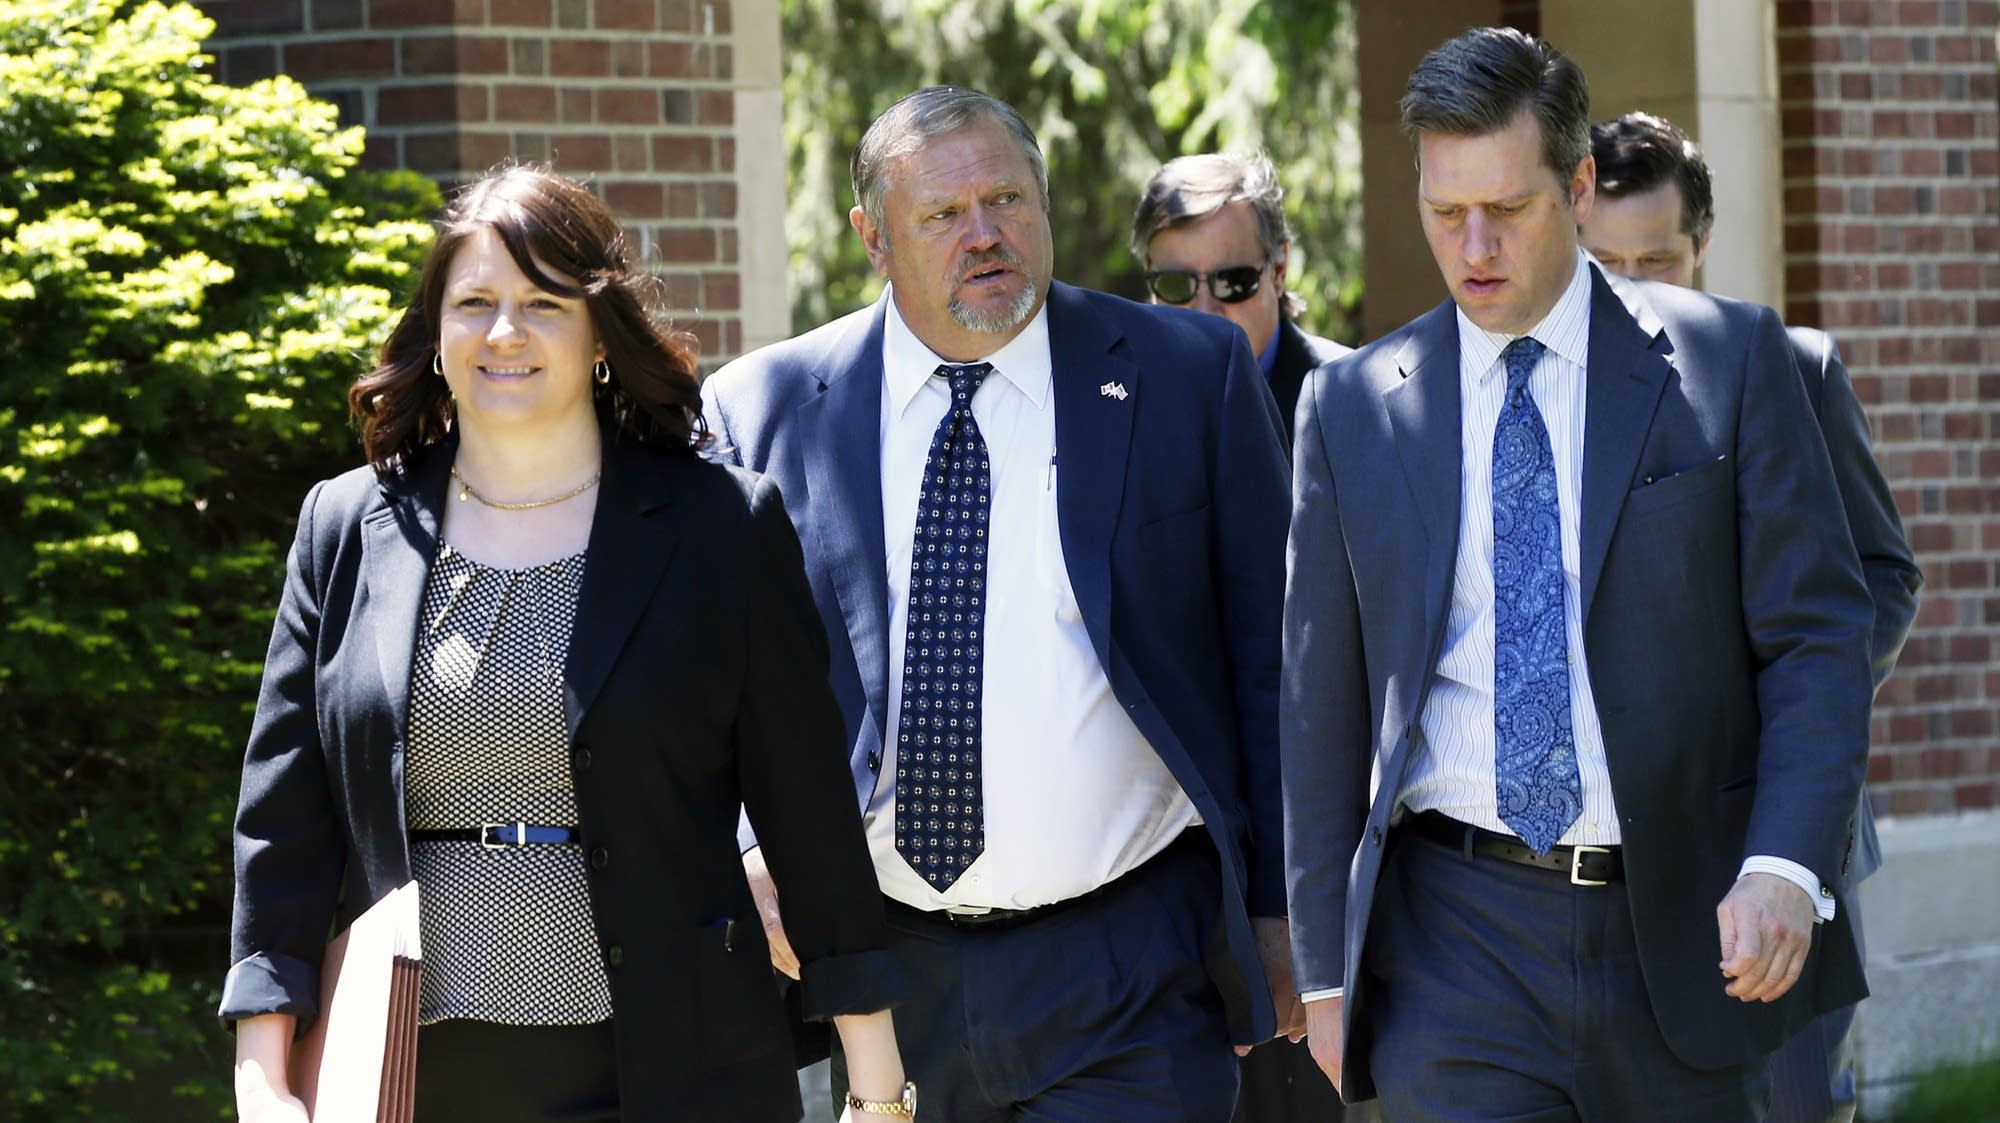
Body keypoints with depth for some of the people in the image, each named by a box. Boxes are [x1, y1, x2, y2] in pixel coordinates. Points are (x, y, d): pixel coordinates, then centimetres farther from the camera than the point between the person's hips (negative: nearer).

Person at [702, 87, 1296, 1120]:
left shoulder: (1190, 376, 2)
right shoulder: (763, 408, 3)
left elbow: (1266, 655, 4)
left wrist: (1277, 908, 2)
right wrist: (759, 874, -8)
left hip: (1130, 985, -2)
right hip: (886, 971, 2)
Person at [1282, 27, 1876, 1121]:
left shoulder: (1728, 359, 2)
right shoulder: (1351, 405, 7)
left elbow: (1818, 634, -1)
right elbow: (1323, 703, 10)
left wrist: (1784, 867, -14)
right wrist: (1326, 968, 7)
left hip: (1683, 931, 0)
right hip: (1455, 940, 1)